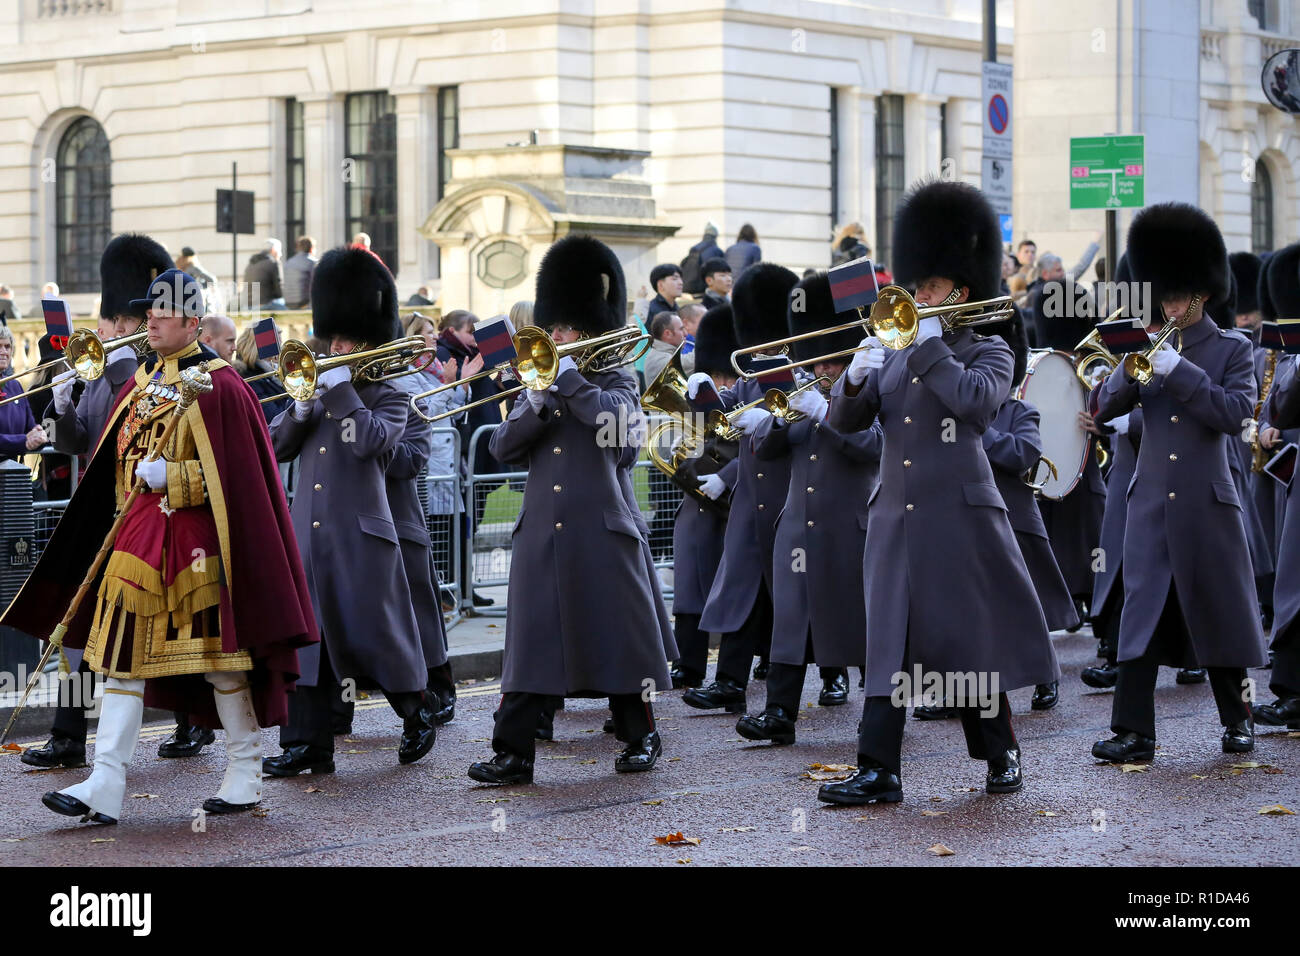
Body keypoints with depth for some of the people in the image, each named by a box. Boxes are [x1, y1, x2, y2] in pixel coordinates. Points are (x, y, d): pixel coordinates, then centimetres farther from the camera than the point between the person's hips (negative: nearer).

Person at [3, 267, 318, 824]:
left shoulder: (218, 385, -8)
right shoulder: (140, 385, 13)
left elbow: (236, 472, -13)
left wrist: (172, 476, -21)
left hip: (197, 537, -7)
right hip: (140, 534, 7)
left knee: (220, 655, 2)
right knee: (122, 654, -1)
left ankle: (246, 777, 15)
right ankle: (105, 788, -4)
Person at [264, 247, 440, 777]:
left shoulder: (389, 396, 1)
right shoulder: (318, 388, 16)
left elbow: (372, 440, -19)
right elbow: (274, 447, 11)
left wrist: (341, 390, -16)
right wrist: (301, 410, -6)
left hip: (361, 535, -5)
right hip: (308, 532, 5)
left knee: (374, 631, 0)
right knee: (307, 634, 1)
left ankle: (418, 715, 23)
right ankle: (308, 743, 3)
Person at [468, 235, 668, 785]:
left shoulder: (615, 380, 3)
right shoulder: (538, 384, 15)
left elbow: (615, 418, -21)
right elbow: (502, 446, 3)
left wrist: (568, 376, -17)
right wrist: (539, 402, -12)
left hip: (600, 533, -4)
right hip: (539, 535, 4)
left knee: (617, 637, 4)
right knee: (530, 643, 0)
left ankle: (640, 738, 19)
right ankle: (513, 753, -1)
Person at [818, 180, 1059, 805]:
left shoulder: (989, 353, 2)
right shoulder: (895, 355, 15)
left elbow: (976, 399, -19)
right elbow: (844, 421, 8)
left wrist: (928, 343, -15)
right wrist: (856, 377, -12)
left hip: (960, 514, -4)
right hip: (895, 515, 4)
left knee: (970, 638, 3)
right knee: (890, 643, -3)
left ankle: (1001, 755, 21)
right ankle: (879, 772, -6)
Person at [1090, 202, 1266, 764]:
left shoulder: (1232, 349, 2)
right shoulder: (1151, 346, 10)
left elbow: (1236, 413, -13)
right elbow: (1103, 407, 3)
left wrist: (1178, 370, -20)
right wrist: (1130, 369, -16)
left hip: (1206, 503, -2)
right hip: (1151, 501, 2)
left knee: (1218, 612, 6)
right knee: (1142, 612, -5)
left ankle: (1237, 720, 23)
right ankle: (1134, 733, -6)